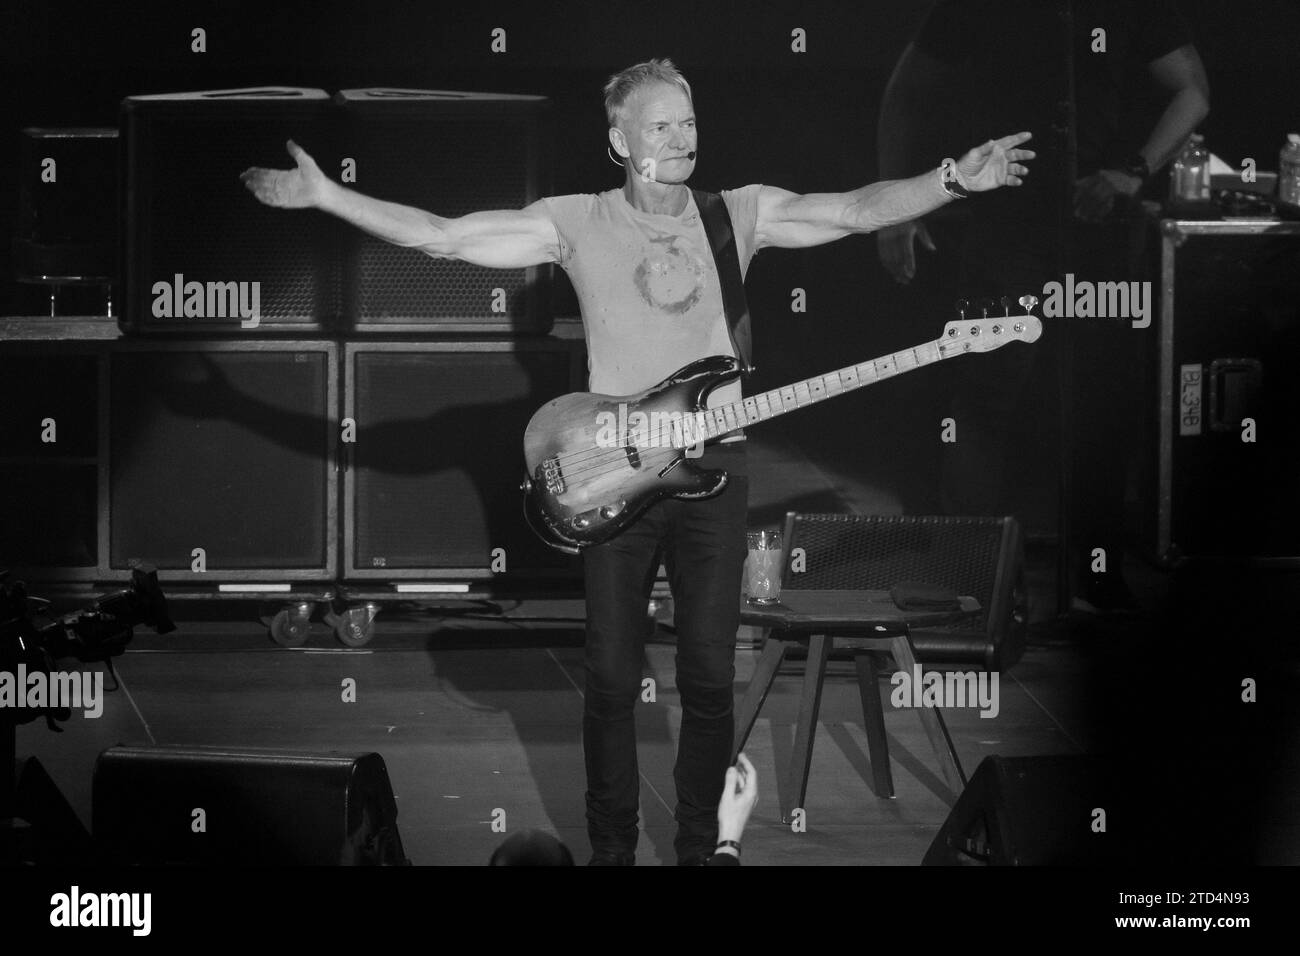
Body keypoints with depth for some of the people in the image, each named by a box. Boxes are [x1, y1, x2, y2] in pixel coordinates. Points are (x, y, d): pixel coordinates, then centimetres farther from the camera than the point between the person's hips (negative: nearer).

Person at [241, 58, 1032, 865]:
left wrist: (954, 180, -19)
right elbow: (436, 234, -3)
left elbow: (863, 209, -5)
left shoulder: (740, 215, 4)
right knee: (612, 679, 1)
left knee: (711, 678, 3)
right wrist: (325, 195, -10)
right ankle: (612, 850, 15)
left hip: (715, 469, 1)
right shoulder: (576, 223, 0)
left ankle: (699, 849, 16)